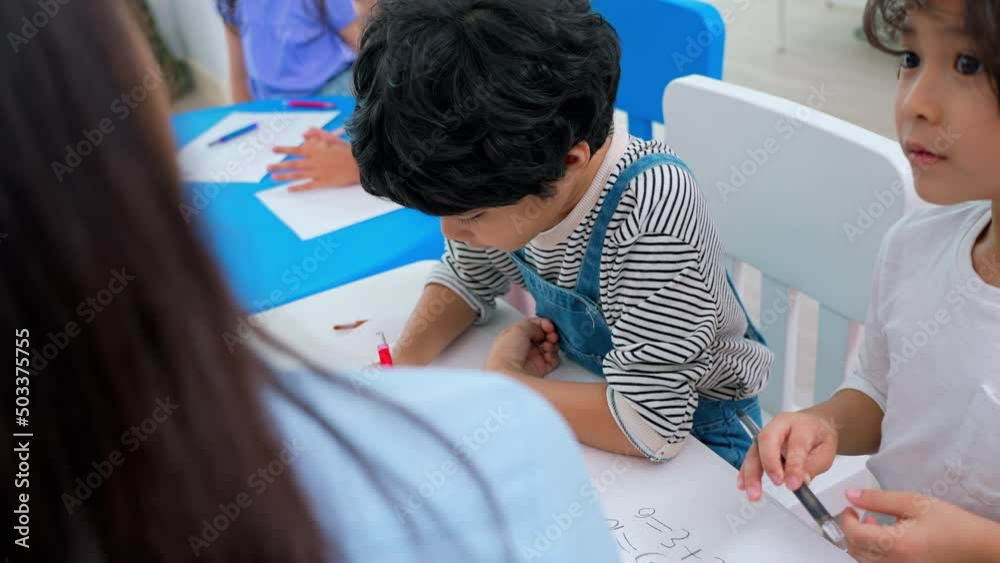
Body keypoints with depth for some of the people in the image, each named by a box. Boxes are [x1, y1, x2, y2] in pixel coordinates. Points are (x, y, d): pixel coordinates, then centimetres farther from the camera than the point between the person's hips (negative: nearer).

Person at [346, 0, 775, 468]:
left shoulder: (652, 207, -34)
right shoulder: (507, 182, -15)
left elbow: (648, 425, -32)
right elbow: (468, 277, 5)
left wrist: (504, 380, -21)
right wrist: (401, 366, -12)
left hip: (690, 434, -5)